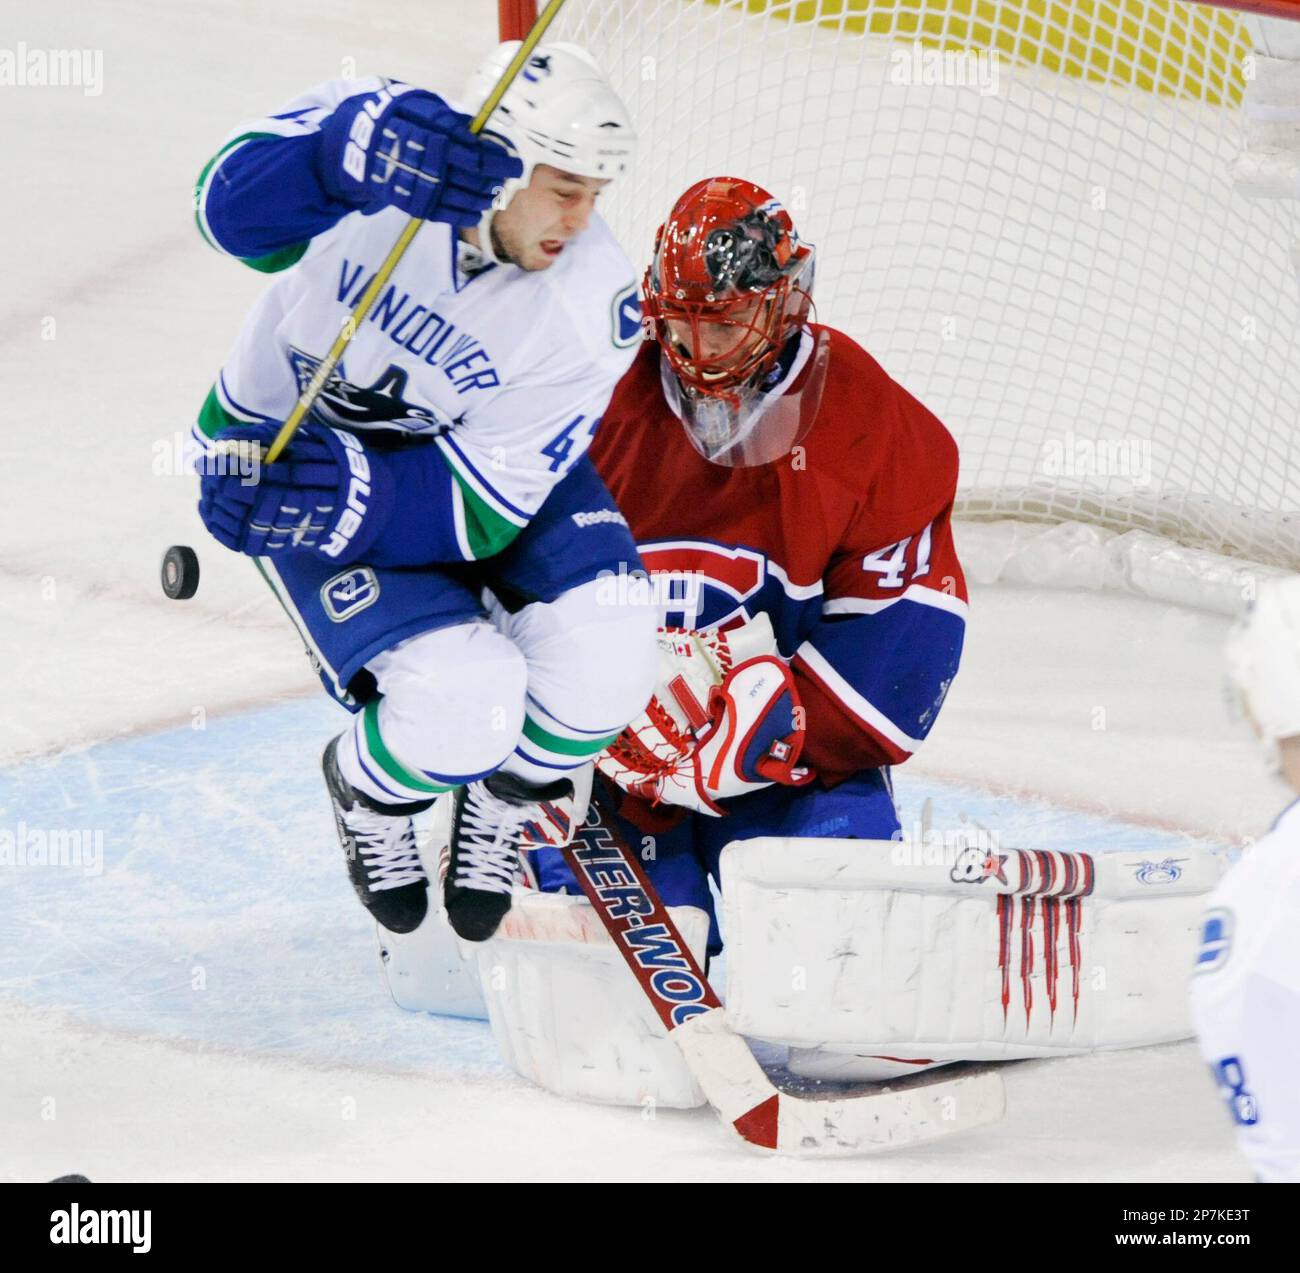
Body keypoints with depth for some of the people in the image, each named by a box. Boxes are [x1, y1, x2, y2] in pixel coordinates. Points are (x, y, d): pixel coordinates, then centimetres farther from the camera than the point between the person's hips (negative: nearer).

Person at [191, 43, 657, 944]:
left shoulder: (593, 305, -25)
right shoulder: (371, 132, -29)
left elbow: (481, 509, -23)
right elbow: (235, 208, -49)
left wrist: (356, 501, -40)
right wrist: (356, 149, -67)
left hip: (478, 451, 2)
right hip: (286, 449, -2)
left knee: (606, 656, -22)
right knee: (461, 710, -22)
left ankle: (508, 797, 15)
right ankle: (371, 791, 17)